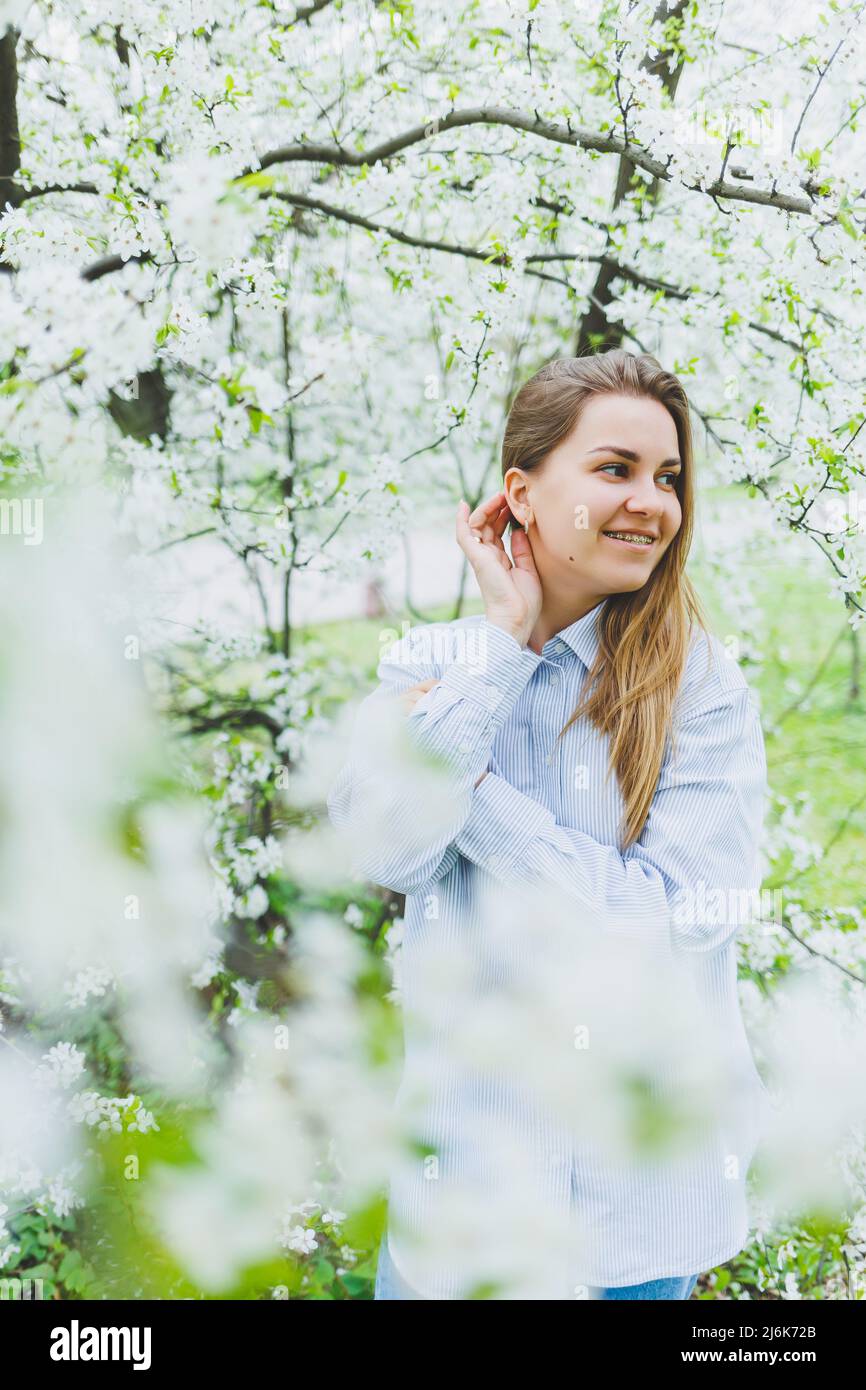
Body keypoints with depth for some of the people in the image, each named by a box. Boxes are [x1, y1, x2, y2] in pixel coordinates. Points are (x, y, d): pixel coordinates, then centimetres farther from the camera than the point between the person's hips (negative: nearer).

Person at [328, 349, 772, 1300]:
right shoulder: (426, 665, -3)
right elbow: (385, 850, -20)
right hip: (464, 1148, 1)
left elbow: (679, 921, -20)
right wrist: (506, 636, -17)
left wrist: (471, 790, -19)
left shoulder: (704, 688, -9)